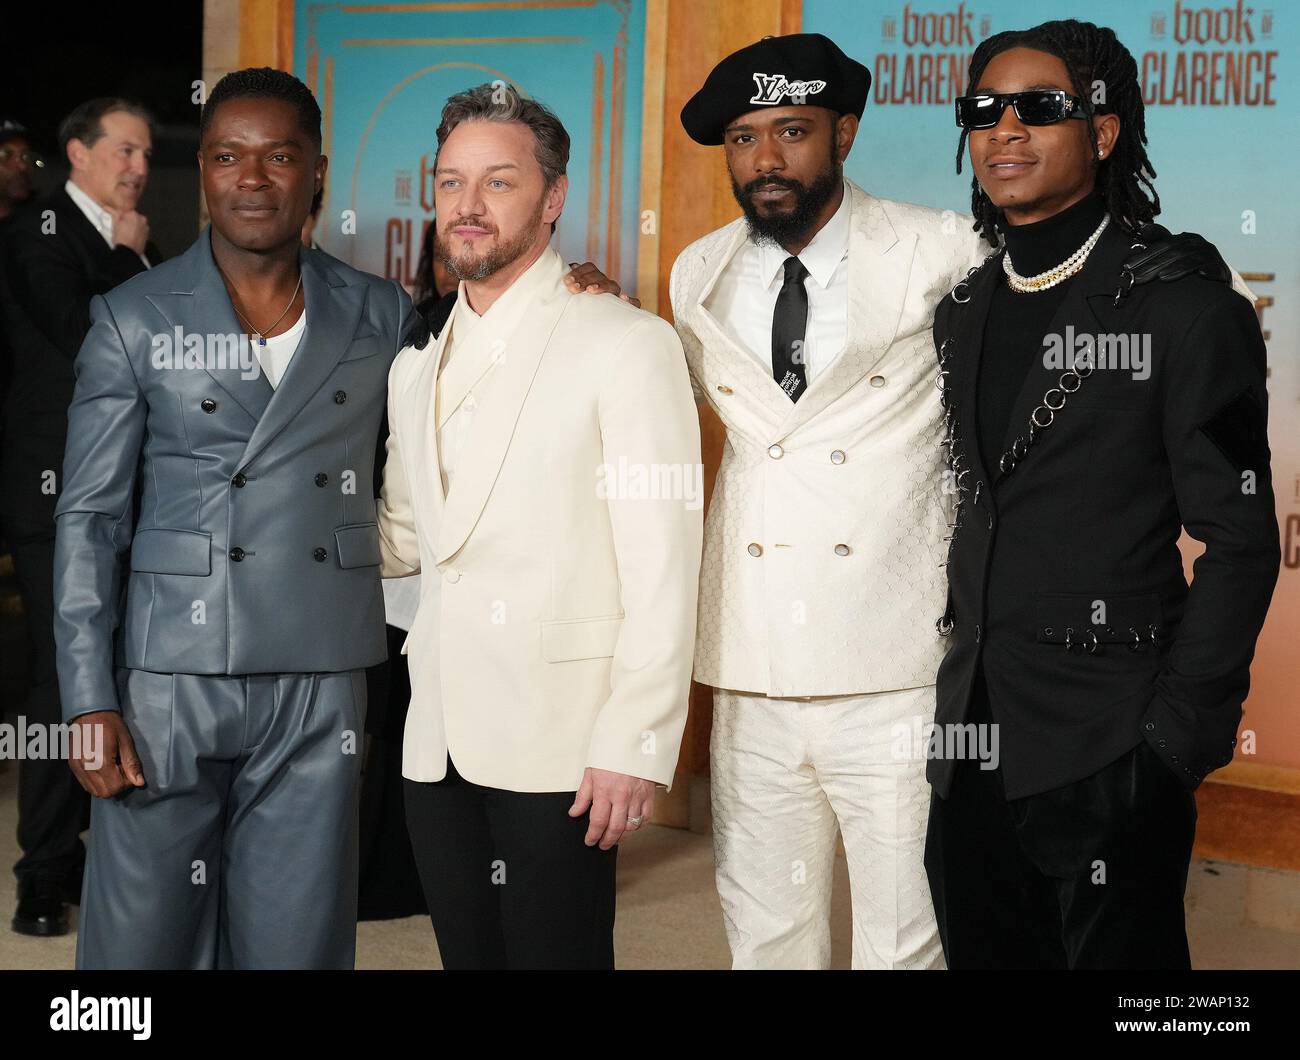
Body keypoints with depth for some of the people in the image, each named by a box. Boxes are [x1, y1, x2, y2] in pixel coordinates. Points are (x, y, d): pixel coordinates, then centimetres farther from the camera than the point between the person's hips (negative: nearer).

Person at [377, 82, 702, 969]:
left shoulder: (626, 344, -7)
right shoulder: (416, 368, 15)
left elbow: (662, 565, -12)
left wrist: (635, 746, -16)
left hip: (561, 750, -6)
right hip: (440, 745, 6)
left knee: (557, 951, 0)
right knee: (468, 953, 12)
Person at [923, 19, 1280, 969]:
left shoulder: (1182, 305, -9)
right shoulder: (964, 312, 11)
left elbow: (1240, 542, -10)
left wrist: (1179, 740, -14)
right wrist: (949, 691, 8)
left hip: (1106, 750, -6)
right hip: (971, 740, 6)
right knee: (983, 952, 15)